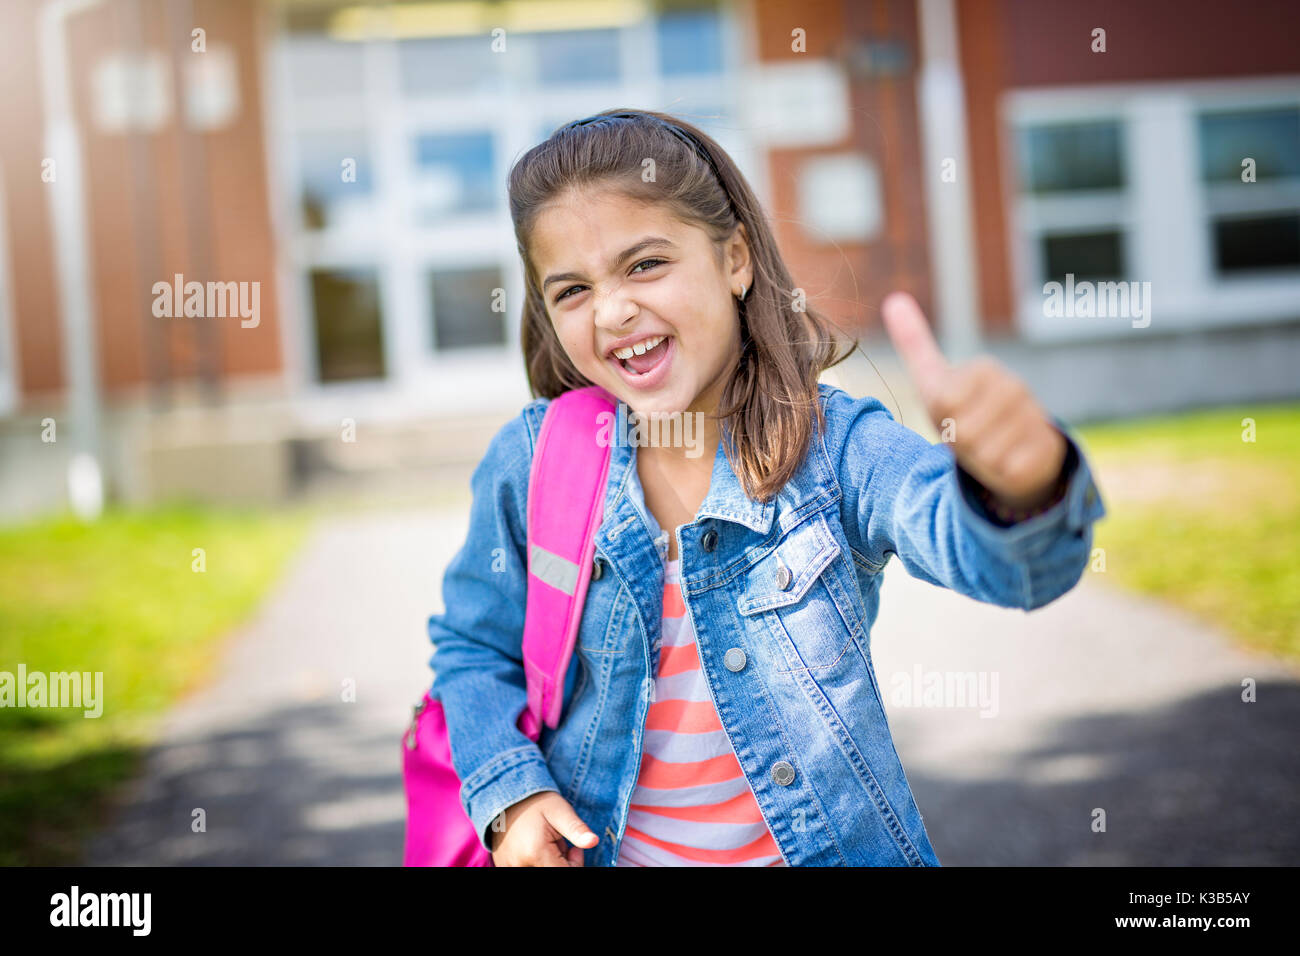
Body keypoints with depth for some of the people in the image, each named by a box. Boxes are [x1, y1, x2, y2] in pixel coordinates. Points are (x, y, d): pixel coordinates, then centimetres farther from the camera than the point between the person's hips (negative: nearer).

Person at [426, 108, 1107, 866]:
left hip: (826, 844, -1)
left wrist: (1020, 486, -56)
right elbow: (473, 647, 3)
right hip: (604, 847, 2)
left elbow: (982, 548, -35)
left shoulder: (837, 448, -17)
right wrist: (509, 794, -12)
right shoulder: (531, 463, -10)